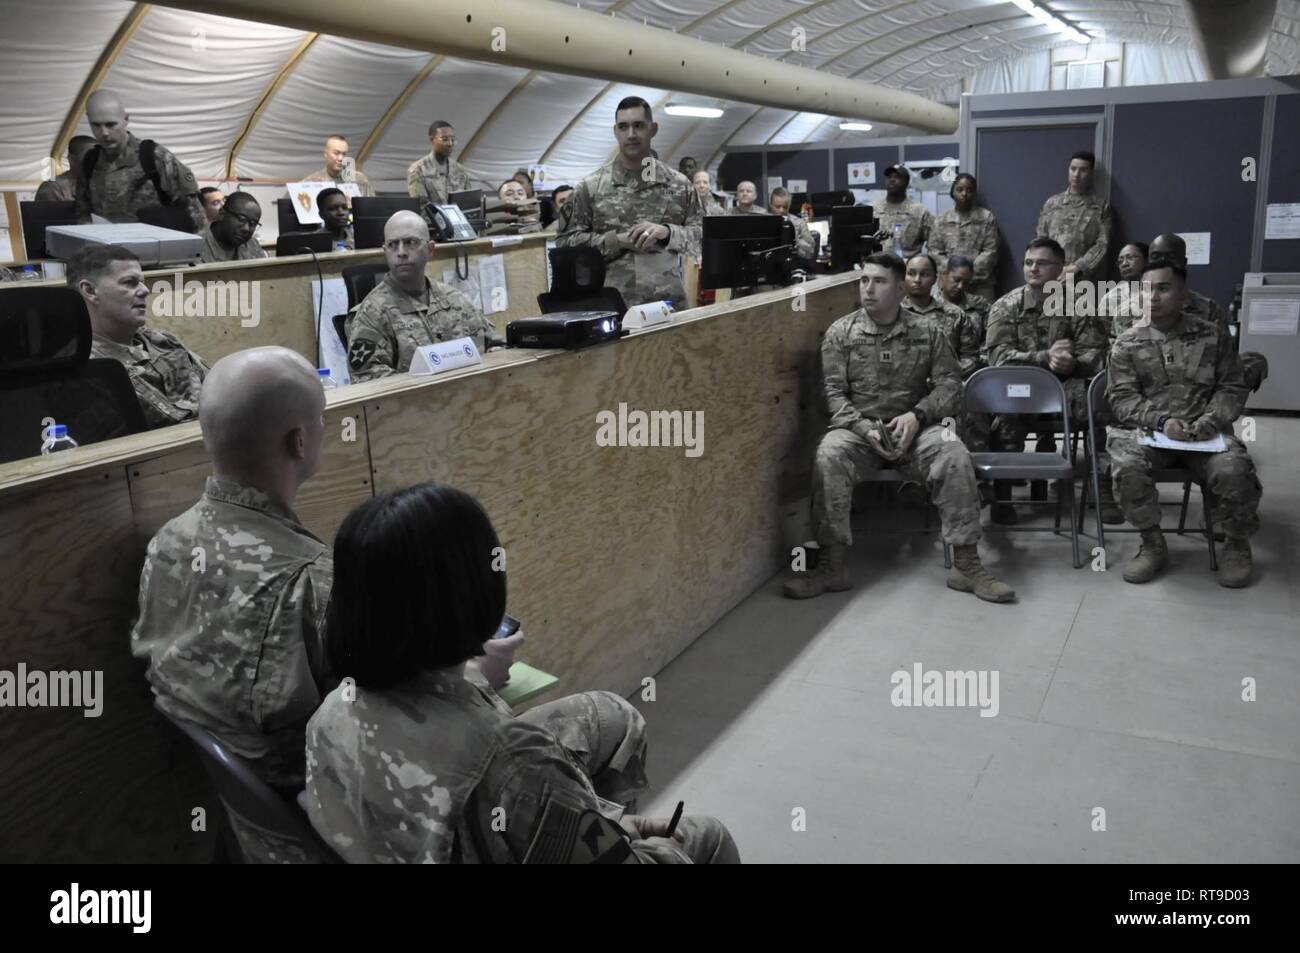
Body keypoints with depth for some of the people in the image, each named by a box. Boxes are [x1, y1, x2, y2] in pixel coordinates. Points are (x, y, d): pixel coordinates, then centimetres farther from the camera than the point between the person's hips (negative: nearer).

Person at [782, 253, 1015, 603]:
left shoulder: (928, 333, 8)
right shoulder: (840, 333, 5)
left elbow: (949, 384, 4)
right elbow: (833, 393, 0)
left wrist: (917, 415, -15)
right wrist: (865, 428, -16)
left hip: (915, 428, 1)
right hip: (858, 427, 0)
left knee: (955, 454, -30)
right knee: (828, 455, -33)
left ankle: (965, 564, -20)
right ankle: (832, 566, -27)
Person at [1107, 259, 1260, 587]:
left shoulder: (1212, 336, 11)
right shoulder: (1128, 342, 8)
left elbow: (1232, 388, 11)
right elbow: (1122, 398, 0)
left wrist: (1211, 419, -10)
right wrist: (1162, 420, -17)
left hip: (1204, 432, 0)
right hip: (1149, 429, 0)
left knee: (1233, 471, -31)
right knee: (1127, 467, -33)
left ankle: (1237, 544, 1)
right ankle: (1153, 544, -8)